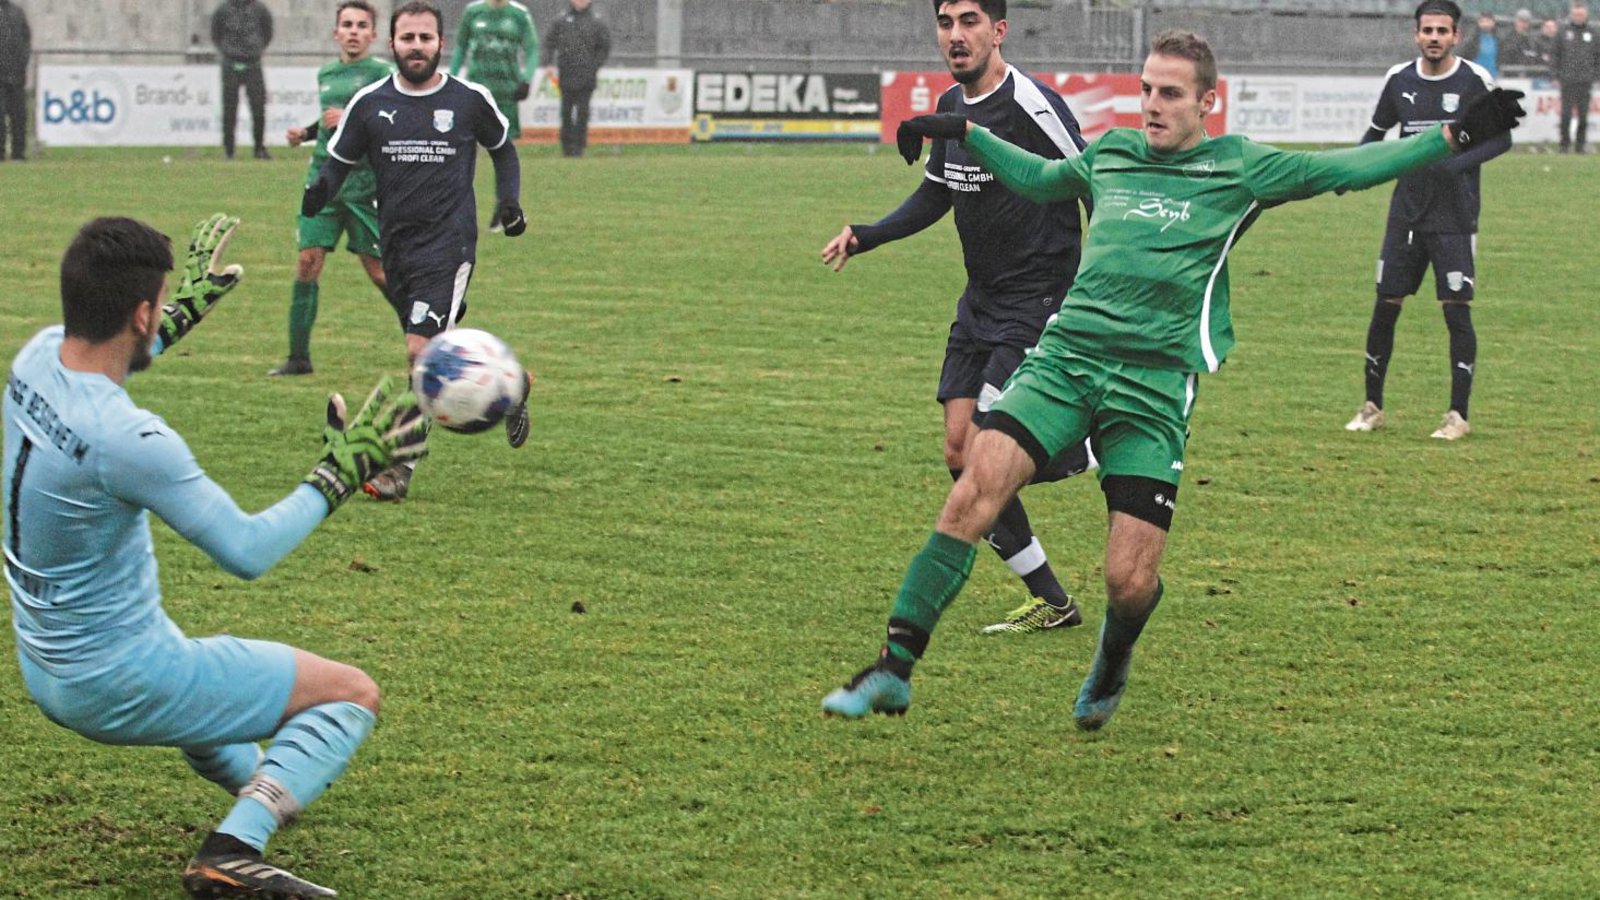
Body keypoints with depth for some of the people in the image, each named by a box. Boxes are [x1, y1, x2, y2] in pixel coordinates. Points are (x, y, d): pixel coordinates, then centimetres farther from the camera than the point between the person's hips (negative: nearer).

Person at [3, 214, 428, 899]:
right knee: (352, 693, -3)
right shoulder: (127, 439, -31)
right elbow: (247, 552, -23)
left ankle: (254, 783, 53)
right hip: (120, 691, -9)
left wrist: (189, 307, 28)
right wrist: (337, 474, -14)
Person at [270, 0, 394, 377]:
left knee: (378, 269, -2)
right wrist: (306, 132, 12)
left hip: (365, 182, -5)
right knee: (307, 262, -3)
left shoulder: (382, 73, -4)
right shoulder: (325, 74, 15)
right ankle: (298, 357, 2)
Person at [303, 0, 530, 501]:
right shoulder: (369, 104, 2)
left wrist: (509, 200, 4)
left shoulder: (470, 100, -1)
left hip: (449, 244, -4)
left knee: (420, 350, -17)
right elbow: (339, 160, 10)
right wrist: (322, 188, -11)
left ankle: (400, 465, -11)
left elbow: (503, 148, 17)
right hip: (396, 245, 4)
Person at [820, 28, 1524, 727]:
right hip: (1064, 355, 3)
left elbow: (1346, 168, 7)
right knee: (975, 490, -22)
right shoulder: (1110, 152, 17)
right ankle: (894, 668, -19)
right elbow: (1037, 177, 38)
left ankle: (1111, 665, 29)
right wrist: (964, 133, 33)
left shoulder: (1239, 168, 7)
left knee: (1130, 582, -8)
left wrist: (1454, 137, 2)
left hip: (1154, 385, -2)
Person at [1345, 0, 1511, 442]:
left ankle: (1459, 415, 3)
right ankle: (1372, 408, 18)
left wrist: (1458, 163, -20)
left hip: (1455, 218, -4)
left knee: (1456, 310, -5)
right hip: (1406, 213, 4)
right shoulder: (1399, 79, 4)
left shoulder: (1475, 80, -7)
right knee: (1385, 307, 5)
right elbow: (1377, 132, 18)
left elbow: (1501, 138, -4)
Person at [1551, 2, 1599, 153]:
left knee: (1583, 115, 3)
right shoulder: (1564, 33, 4)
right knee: (1566, 114, -5)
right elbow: (1554, 54, 7)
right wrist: (1555, 73, 1)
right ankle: (1564, 143, 3)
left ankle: (1580, 144, 11)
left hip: (1585, 82, 1)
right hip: (1567, 81, -1)